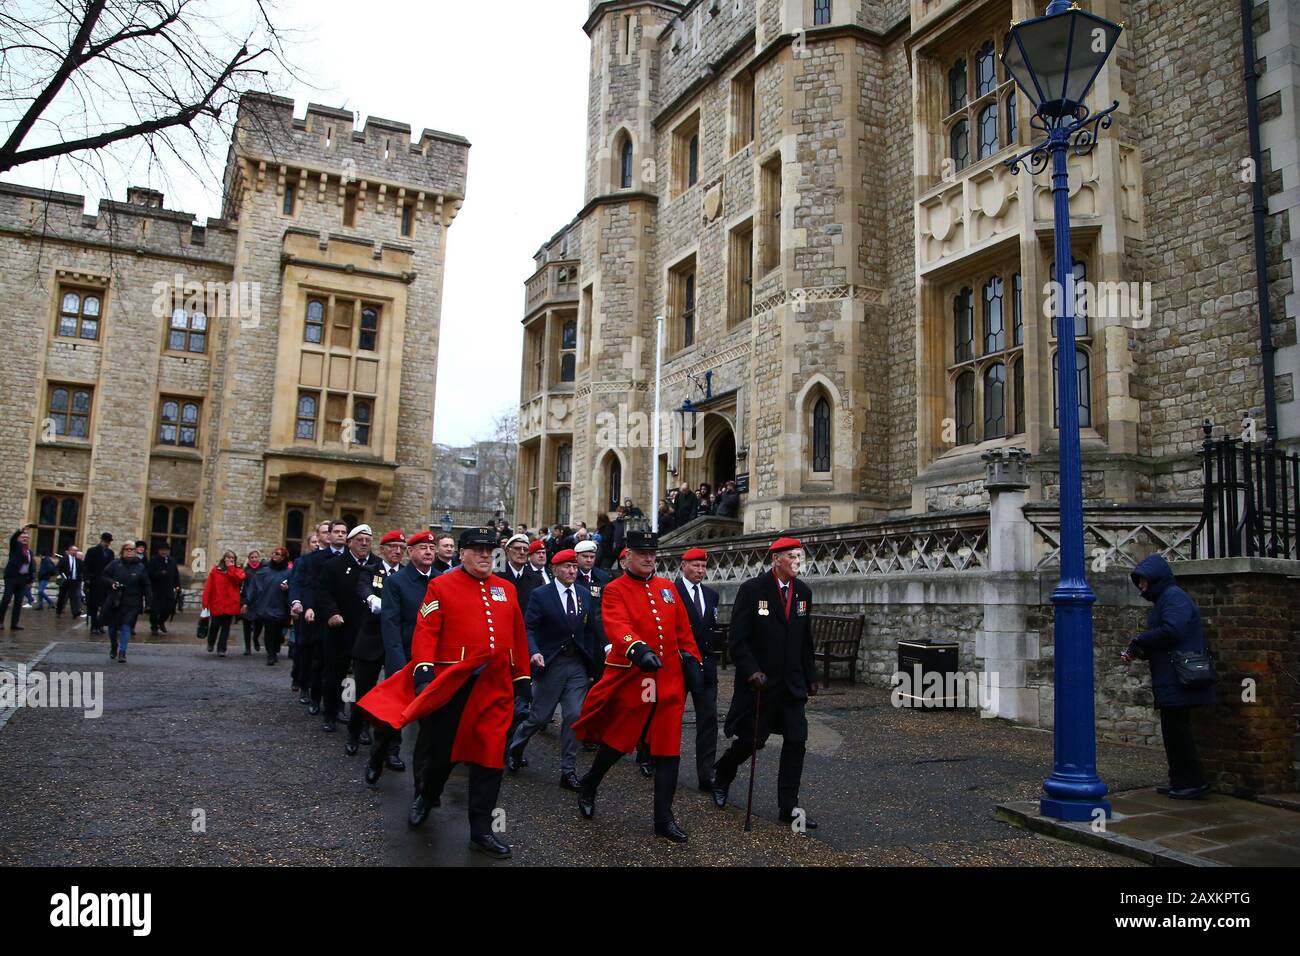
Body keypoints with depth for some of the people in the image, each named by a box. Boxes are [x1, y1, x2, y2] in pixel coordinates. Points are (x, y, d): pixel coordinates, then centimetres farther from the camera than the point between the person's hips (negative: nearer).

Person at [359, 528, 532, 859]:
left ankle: (481, 829, 14)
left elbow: (518, 636, 13)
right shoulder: (441, 586, 0)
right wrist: (423, 669, -19)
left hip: (496, 687, 3)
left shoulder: (506, 589, 12)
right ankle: (425, 796, 43)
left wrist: (522, 678, 12)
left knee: (490, 755, 3)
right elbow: (426, 632, -8)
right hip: (454, 684, -3)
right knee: (445, 749, 11)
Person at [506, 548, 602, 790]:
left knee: (574, 716, -1)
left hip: (578, 665, 3)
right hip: (551, 664, -3)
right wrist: (534, 652, -27)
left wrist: (594, 664, 9)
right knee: (539, 716, 5)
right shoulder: (540, 595, -6)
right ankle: (514, 749, 33)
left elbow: (592, 630, 10)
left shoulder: (584, 594, 7)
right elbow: (528, 628, -10)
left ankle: (568, 771, 11)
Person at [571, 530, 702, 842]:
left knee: (668, 748, 5)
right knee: (618, 741, 8)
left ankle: (664, 818, 15)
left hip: (669, 681, 5)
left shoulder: (667, 587, 11)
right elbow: (617, 626, -25)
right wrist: (638, 649, -42)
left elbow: (683, 628, 16)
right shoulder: (615, 590, -7)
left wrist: (691, 660, 10)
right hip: (631, 679, -5)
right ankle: (588, 785, 36)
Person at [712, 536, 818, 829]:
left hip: (791, 683, 5)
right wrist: (751, 672, -20)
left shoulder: (803, 592, 6)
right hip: (760, 681, -5)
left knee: (796, 741, -2)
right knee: (752, 739, 4)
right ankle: (720, 776, 33)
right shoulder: (752, 589, -11)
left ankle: (788, 807, 8)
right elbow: (737, 638, -12)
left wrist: (809, 678, 14)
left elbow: (805, 639, 14)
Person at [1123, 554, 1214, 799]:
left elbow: (1172, 631, -25)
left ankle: (1193, 782, 2)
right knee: (1173, 731, 13)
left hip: (1177, 681, -10)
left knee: (1178, 731, -5)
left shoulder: (1174, 596, -11)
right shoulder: (1162, 599, 21)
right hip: (1170, 681, 10)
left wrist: (1140, 641, -13)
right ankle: (1180, 782, 20)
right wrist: (1140, 651, 4)